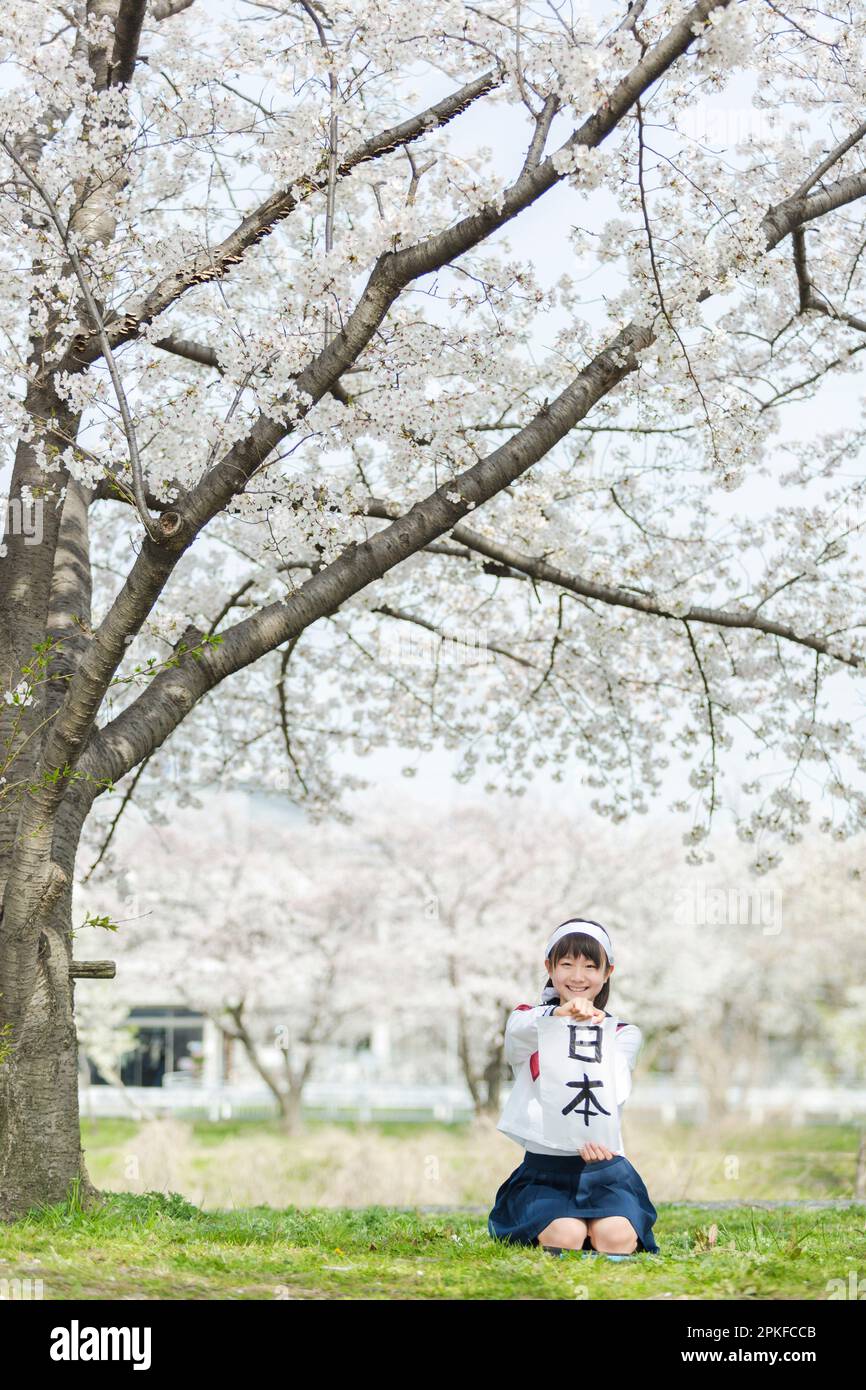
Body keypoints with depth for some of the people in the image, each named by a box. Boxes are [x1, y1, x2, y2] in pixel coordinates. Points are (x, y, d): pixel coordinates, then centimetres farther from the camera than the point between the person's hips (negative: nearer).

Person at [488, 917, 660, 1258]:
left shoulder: (623, 1033, 13)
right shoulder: (528, 1021, 9)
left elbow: (611, 1092, -9)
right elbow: (519, 1030, -20)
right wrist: (559, 1013, -44)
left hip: (604, 1167, 1)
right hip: (544, 1169, -1)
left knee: (617, 1238, -29)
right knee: (565, 1238, -30)